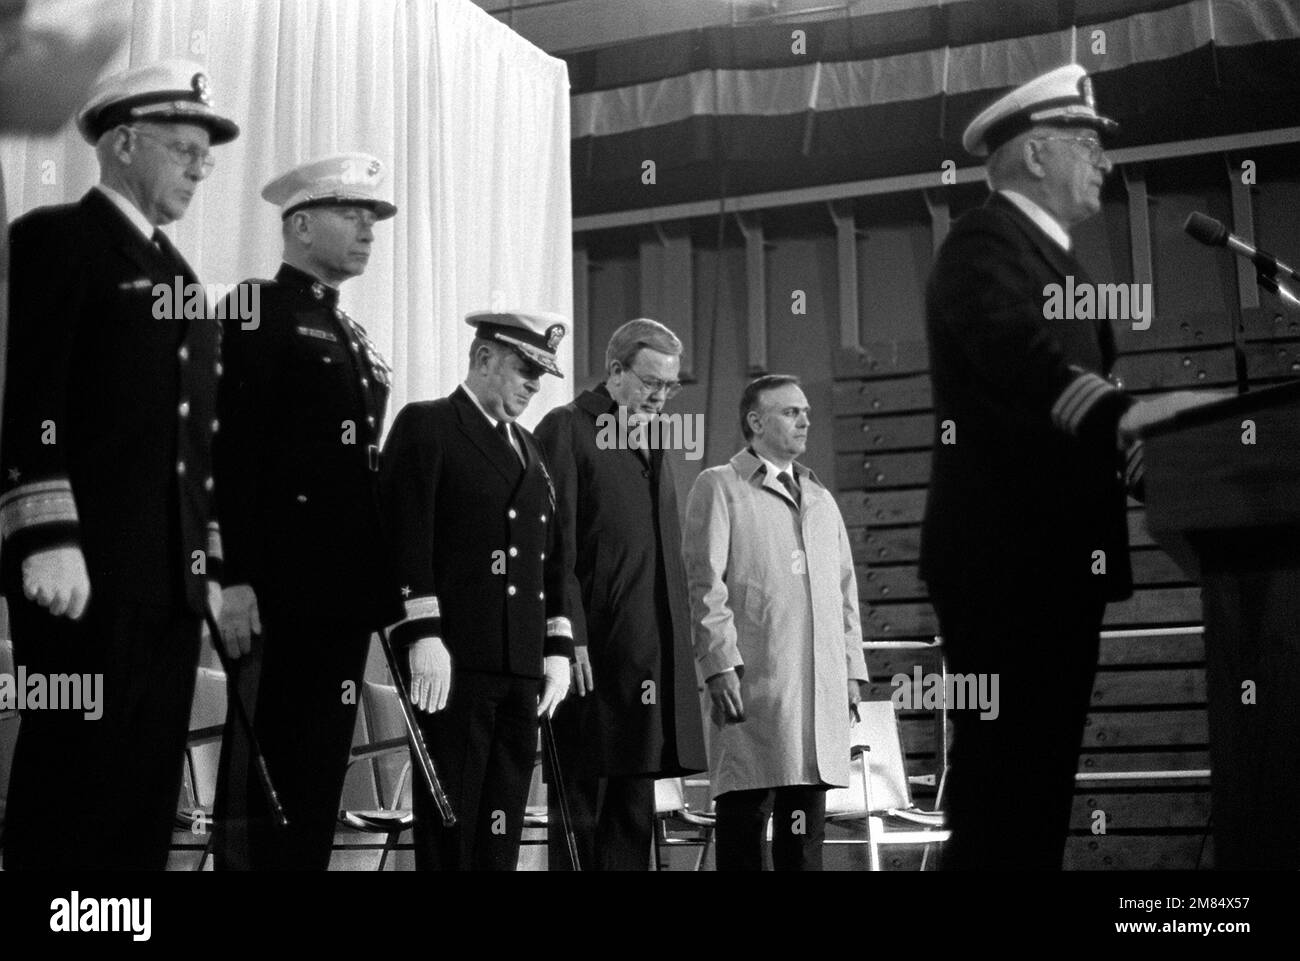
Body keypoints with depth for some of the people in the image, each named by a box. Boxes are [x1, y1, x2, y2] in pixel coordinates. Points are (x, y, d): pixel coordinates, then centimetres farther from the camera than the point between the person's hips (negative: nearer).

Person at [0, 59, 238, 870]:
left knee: (146, 795, 7)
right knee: (73, 788, -6)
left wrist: (209, 565, 17)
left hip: (169, 582, 8)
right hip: (86, 576, -8)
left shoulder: (182, 277, 22)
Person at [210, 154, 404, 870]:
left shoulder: (355, 338, 22)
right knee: (258, 782, -5)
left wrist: (386, 594, 14)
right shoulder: (256, 310, -3)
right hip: (278, 592, -8)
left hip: (345, 595, 8)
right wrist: (232, 580, -21)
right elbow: (230, 452, -13)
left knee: (317, 784, 9)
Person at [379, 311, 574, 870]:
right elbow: (404, 535, -9)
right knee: (449, 824, -6)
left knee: (502, 837, 5)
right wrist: (424, 635, -18)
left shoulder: (529, 448, 22)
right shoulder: (425, 426, 0)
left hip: (522, 669, 7)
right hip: (454, 660, -7)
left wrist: (558, 649, 14)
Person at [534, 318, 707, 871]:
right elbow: (555, 545, -12)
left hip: (651, 656, 8)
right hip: (593, 655, -8)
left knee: (634, 807, 10)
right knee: (580, 807, -3)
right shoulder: (567, 429, -4)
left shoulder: (654, 442, 20)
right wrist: (571, 637, -17)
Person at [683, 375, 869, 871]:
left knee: (806, 827, 4)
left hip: (823, 691, 5)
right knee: (744, 817, -7)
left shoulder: (821, 499, 26)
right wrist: (720, 664, -12)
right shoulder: (718, 487, 6)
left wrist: (852, 669, 14)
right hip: (753, 685, -5)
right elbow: (705, 583, -3)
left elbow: (845, 589, 24)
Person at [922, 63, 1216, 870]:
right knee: (1003, 782, -10)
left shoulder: (1057, 257, 22)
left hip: (1059, 557, 10)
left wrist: (1140, 447, 1)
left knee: (1044, 775, 12)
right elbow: (1014, 352, -29)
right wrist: (1120, 415, -44)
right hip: (1006, 559, -10)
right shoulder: (984, 243, -9)